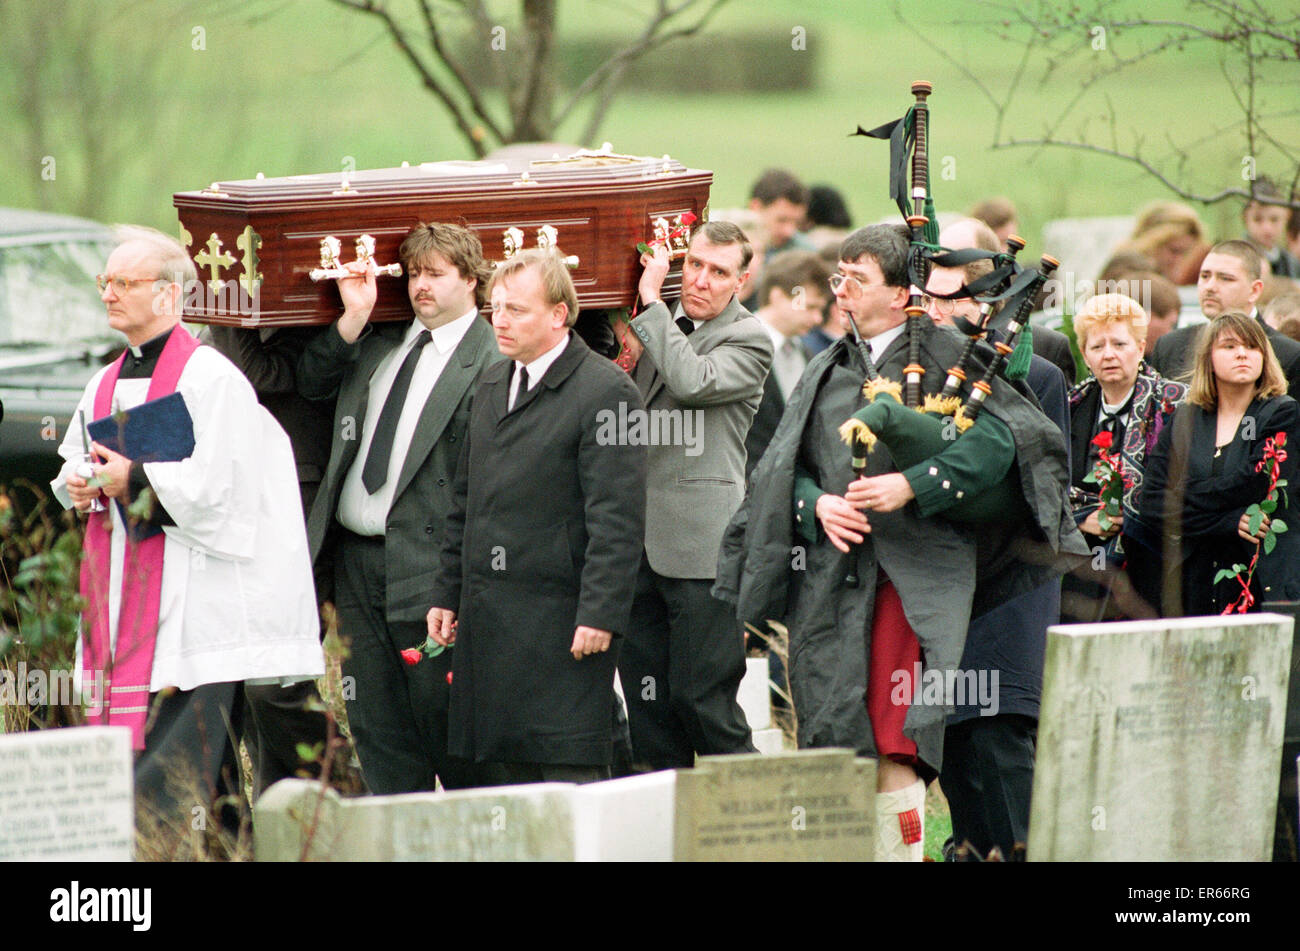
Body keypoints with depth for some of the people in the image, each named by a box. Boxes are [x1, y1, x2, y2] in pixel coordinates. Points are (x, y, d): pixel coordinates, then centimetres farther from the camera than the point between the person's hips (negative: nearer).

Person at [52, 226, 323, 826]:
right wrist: (80, 488, 5)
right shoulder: (107, 383, 17)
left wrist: (134, 480, -12)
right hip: (120, 594, 8)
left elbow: (214, 485, -16)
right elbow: (74, 464, 27)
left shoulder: (211, 379, -8)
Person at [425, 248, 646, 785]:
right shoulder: (492, 386, 17)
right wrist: (446, 593, 18)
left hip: (559, 620, -8)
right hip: (486, 621, 8)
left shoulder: (605, 392, -9)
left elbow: (618, 521, -13)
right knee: (497, 770, 7)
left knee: (570, 774, -8)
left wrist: (599, 615, -18)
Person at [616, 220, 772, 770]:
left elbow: (691, 381, -23)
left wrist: (652, 300, -15)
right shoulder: (664, 327, 17)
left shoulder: (748, 340, -5)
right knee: (646, 696, 8)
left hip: (701, 542, -7)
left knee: (701, 695, -8)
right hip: (642, 539, 7)